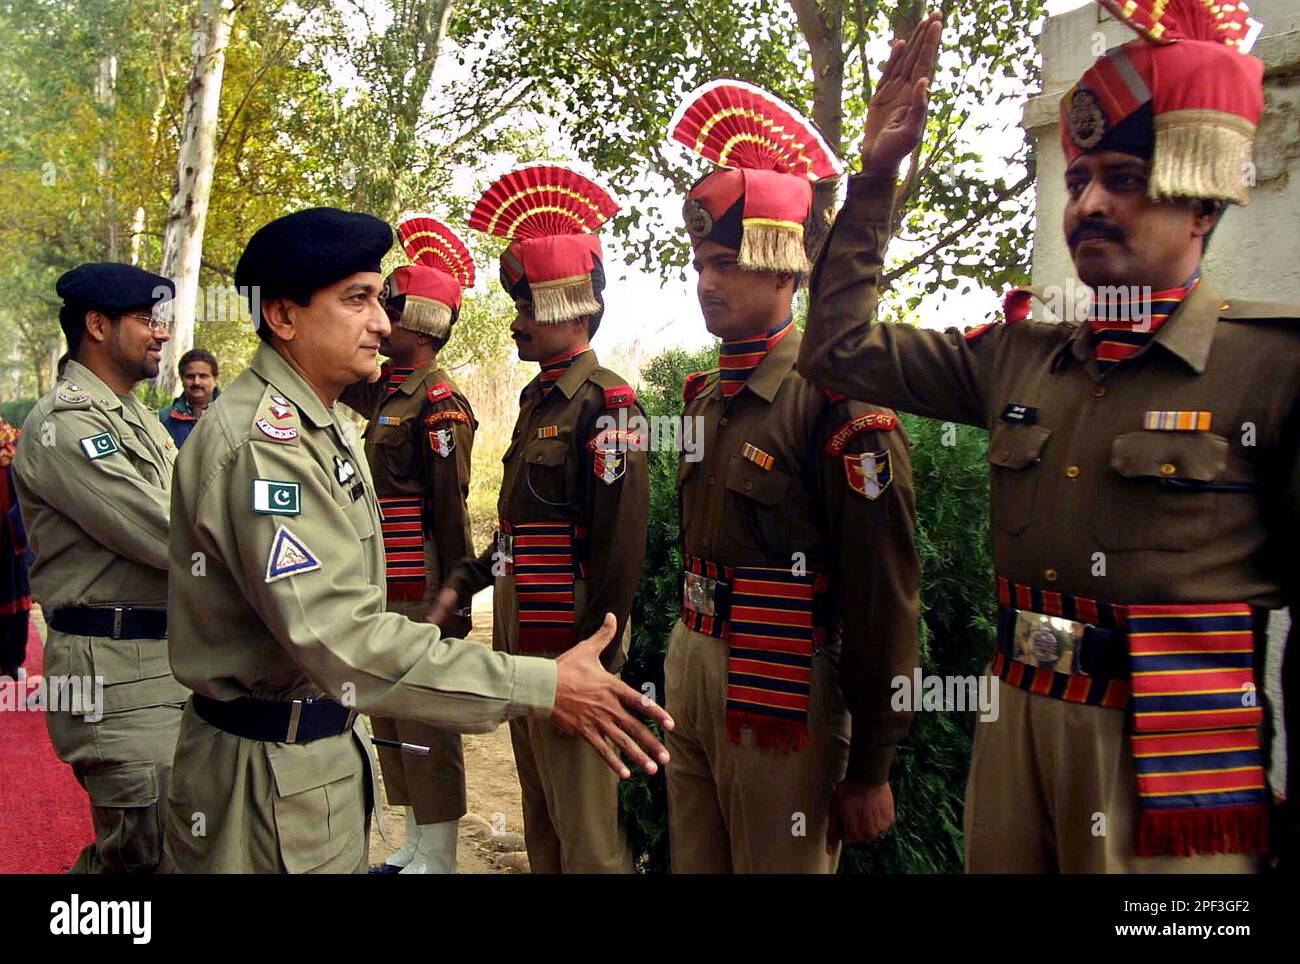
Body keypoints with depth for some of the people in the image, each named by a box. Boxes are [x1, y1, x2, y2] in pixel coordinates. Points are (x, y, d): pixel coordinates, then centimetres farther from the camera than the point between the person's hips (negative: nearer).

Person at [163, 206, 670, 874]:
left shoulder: (317, 422, 9)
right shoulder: (262, 438, -24)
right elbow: (338, 638, -32)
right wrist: (542, 688, -33)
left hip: (323, 743, 9)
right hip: (270, 774, -9)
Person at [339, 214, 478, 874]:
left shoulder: (439, 405, -14)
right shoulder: (385, 393, 11)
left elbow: (450, 510, -17)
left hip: (420, 596, -9)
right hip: (383, 592, 9)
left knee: (426, 729, 0)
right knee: (389, 723, 17)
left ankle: (438, 858, 13)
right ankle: (415, 844, 30)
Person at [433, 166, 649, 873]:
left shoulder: (604, 402, -16)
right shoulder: (539, 400, 12)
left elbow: (620, 548, -21)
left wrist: (590, 667, -22)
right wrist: (464, 583, 16)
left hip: (568, 646, -9)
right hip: (520, 637, 9)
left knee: (584, 837, 1)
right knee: (539, 822, 20)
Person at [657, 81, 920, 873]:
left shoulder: (838, 403, -16)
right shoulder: (706, 397, 9)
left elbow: (886, 602, -16)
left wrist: (871, 768, -13)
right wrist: (682, 664, 16)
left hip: (783, 697, -7)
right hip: (691, 674, 8)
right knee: (695, 862, 19)